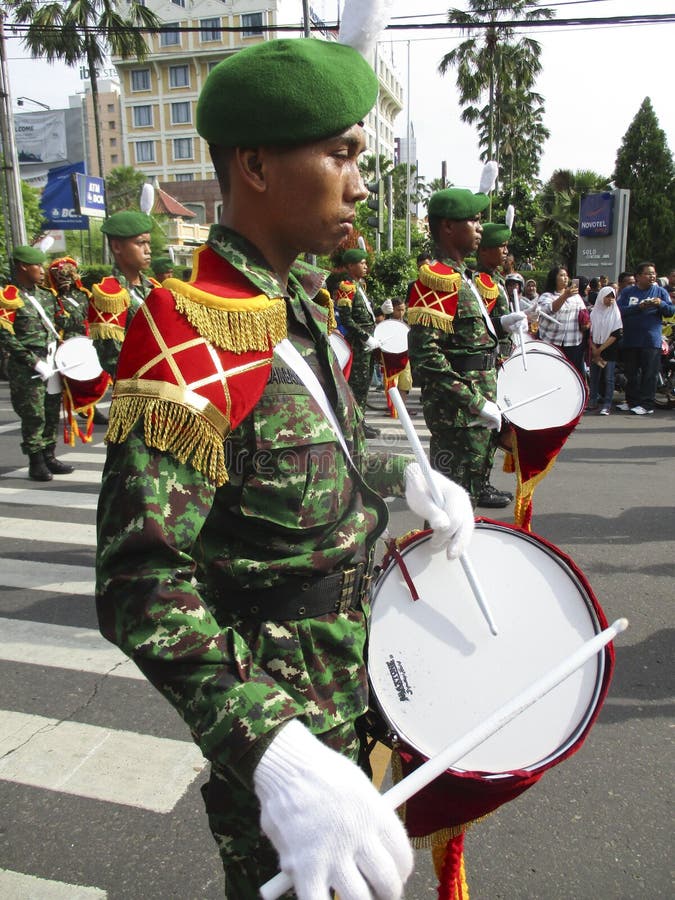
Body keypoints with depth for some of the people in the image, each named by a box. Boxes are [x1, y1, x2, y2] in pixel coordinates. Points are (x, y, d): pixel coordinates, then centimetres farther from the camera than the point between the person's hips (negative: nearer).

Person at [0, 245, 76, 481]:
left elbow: (62, 322, 18)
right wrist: (34, 362, -17)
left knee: (52, 412, 11)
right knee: (34, 416, -2)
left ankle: (49, 457, 23)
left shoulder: (46, 295, 13)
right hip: (27, 370, -7)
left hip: (51, 363, 7)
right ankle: (36, 463, 9)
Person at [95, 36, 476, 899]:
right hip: (280, 702, -8)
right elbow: (139, 583, -32)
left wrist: (406, 477, 2)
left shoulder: (296, 308, 1)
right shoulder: (186, 336, -28)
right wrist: (278, 756, -41)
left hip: (350, 676, 8)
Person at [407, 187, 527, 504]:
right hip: (456, 413, -10)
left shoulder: (461, 277, 15)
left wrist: (501, 324, 8)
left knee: (470, 491, 21)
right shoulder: (438, 279, -17)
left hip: (478, 409, 10)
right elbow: (424, 354, -26)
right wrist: (475, 403, -25)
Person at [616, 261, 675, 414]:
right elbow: (619, 310, -7)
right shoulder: (627, 291, 7)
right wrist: (639, 307, -17)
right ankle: (632, 401, 22)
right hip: (630, 339, 2)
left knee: (649, 373, -3)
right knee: (631, 373, 10)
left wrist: (661, 304, -15)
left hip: (651, 340, -2)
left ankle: (646, 404, 2)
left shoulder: (660, 291, 7)